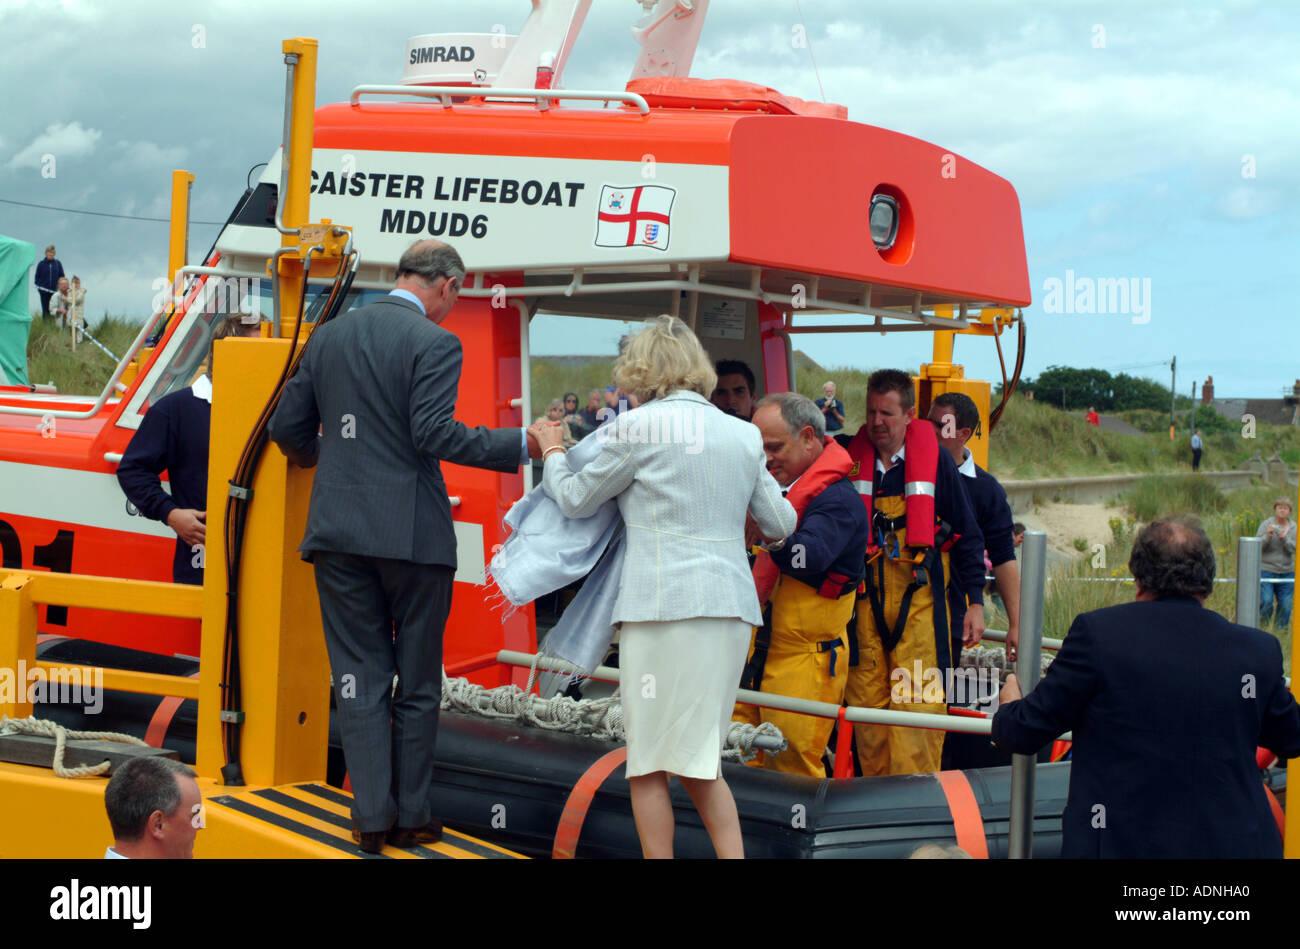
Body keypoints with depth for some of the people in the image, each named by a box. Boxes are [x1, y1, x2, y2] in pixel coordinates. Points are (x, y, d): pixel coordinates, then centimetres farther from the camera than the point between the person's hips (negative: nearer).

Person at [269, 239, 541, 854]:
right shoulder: (435, 343, -8)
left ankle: (372, 819, 7)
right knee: (417, 683, 8)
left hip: (339, 529, 4)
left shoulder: (329, 336, 10)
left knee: (360, 678, 8)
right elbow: (433, 432, -18)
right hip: (413, 533, -4)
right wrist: (521, 446, -12)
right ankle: (411, 817, 14)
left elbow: (287, 428, 13)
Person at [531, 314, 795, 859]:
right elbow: (780, 523, 19)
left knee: (649, 763, 4)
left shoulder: (638, 427, -3)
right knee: (698, 760, 14)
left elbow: (577, 500, 8)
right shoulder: (743, 433, 12)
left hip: (665, 605, -6)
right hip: (731, 604, 6)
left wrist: (552, 451, 27)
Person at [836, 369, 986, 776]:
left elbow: (967, 534, 6)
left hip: (920, 593, -2)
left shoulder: (936, 460, 2)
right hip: (864, 595, 2)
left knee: (917, 702, -9)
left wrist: (975, 601, 4)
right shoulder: (851, 457, 7)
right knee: (865, 699, 2)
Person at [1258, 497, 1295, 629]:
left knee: (1285, 605, 0)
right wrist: (1268, 536, -22)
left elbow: (1295, 549, -2)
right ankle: (1263, 627, 4)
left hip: (1287, 572, 3)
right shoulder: (1266, 524, 0)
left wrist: (1285, 539, -18)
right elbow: (1258, 545, -6)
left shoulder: (1294, 527, 7)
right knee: (1266, 601, -15)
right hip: (1266, 570, -3)